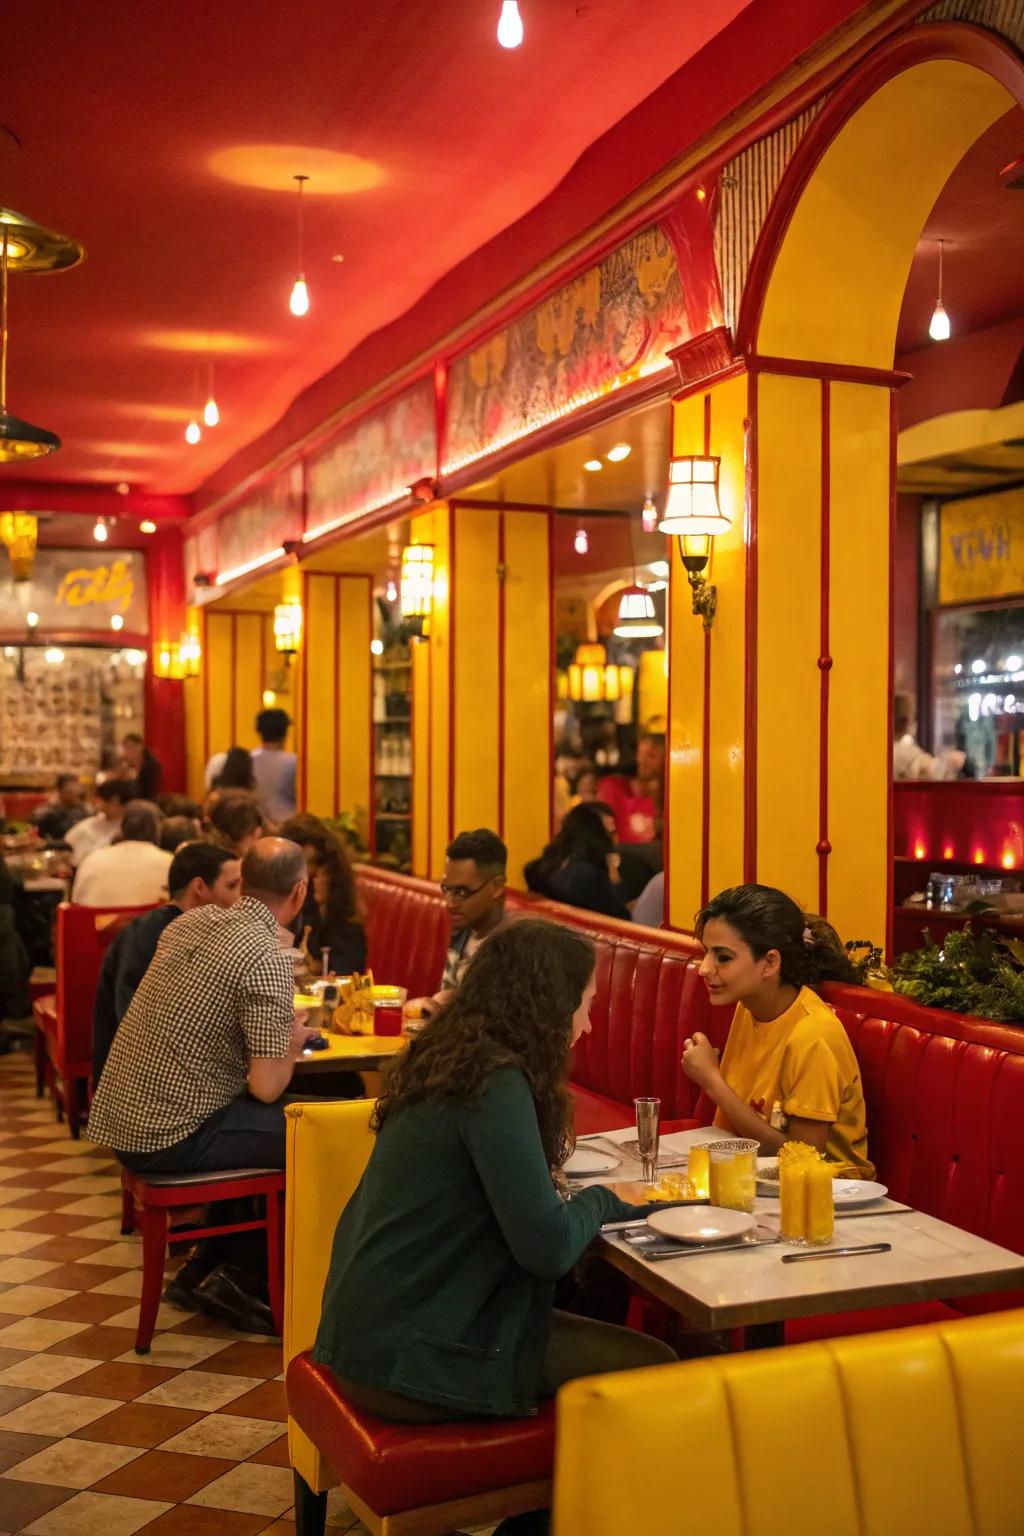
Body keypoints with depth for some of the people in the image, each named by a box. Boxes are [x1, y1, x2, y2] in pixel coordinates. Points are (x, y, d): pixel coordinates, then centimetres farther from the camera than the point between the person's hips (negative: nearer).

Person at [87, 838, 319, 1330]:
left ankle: (205, 1270, 25)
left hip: (115, 1116, 9)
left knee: (274, 1124, 24)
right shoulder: (266, 959, -18)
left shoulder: (193, 920, 6)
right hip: (171, 1133, -8)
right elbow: (267, 1087, -18)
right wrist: (295, 1040, 2)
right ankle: (240, 1276, 10)